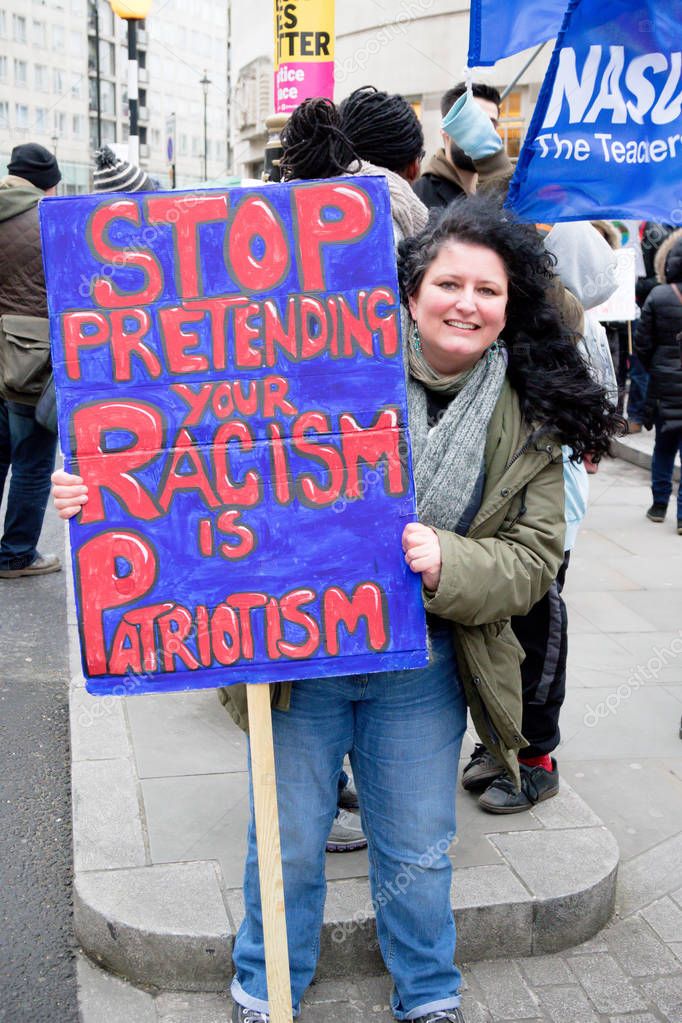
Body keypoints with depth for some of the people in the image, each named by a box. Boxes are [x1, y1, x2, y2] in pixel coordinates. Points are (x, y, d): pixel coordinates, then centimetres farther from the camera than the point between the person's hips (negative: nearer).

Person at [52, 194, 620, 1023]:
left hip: (422, 674, 2)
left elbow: (533, 556, -4)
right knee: (288, 840, 15)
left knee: (418, 851, 17)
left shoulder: (531, 423, -2)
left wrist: (448, 564, -23)